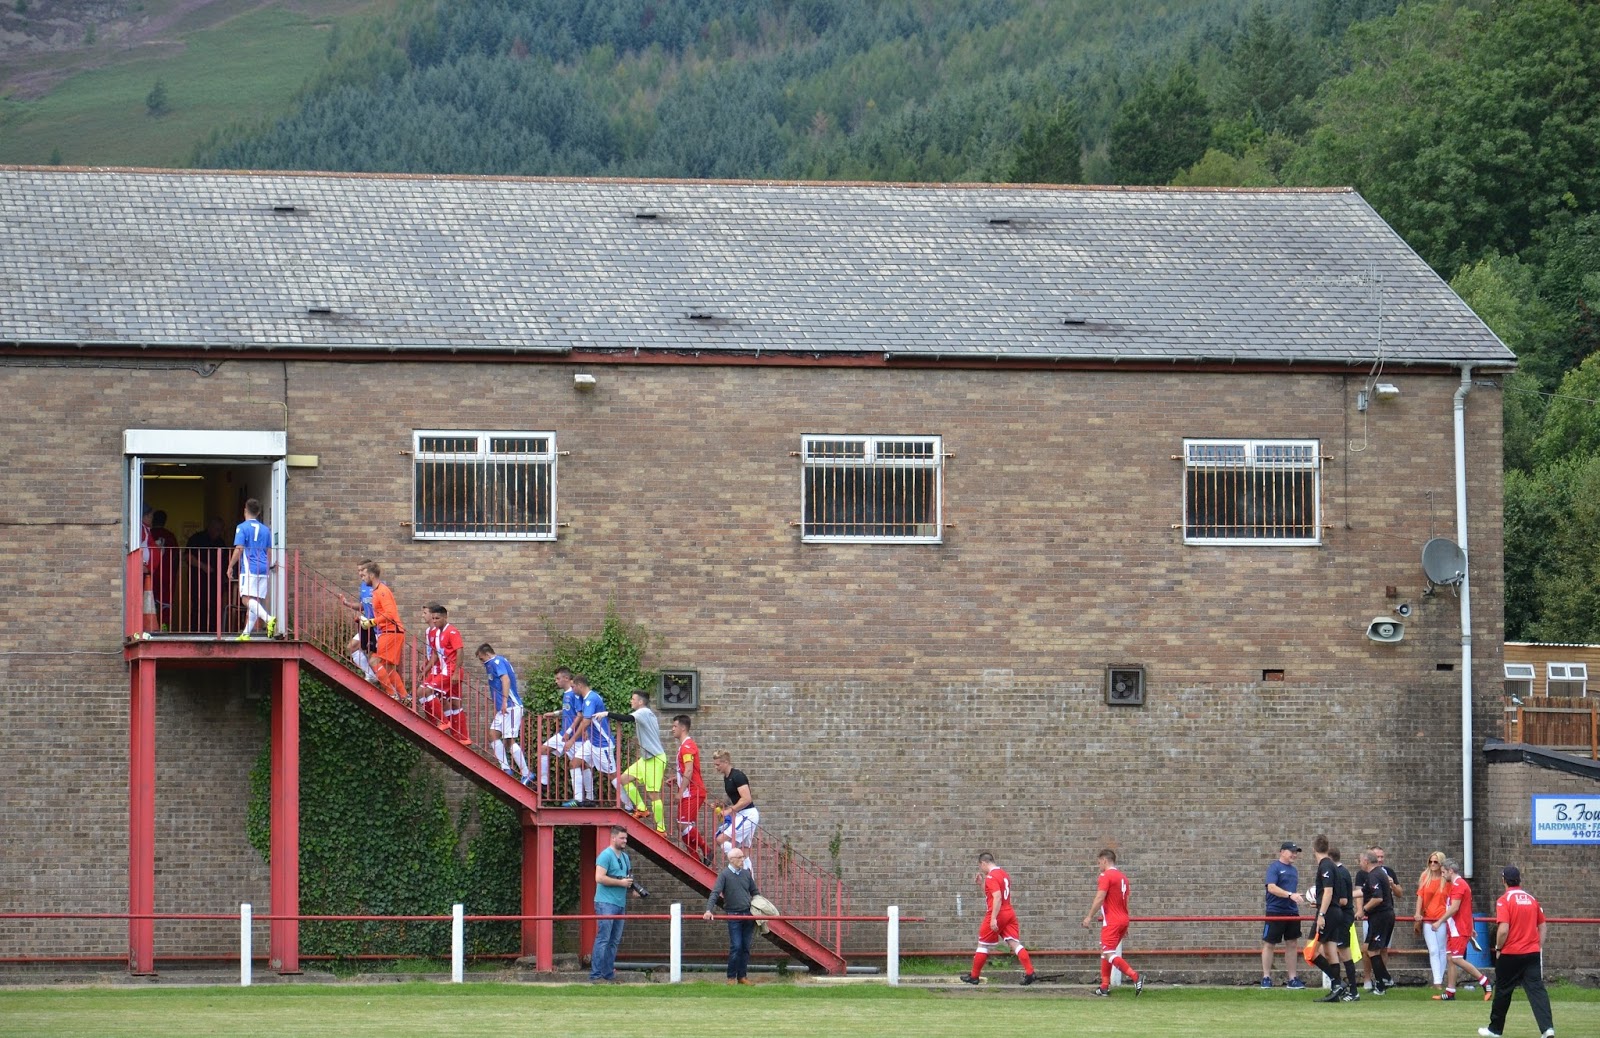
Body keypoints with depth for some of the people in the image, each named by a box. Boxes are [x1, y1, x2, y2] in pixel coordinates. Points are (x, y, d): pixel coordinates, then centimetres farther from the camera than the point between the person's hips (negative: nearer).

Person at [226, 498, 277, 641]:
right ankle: (246, 633, 10)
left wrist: (230, 566, -2)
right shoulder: (265, 530, 15)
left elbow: (239, 549, -10)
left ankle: (269, 619, -36)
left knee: (247, 599, -14)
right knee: (255, 601, 8)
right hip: (264, 570, 6)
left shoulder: (242, 528, -2)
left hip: (249, 569, -6)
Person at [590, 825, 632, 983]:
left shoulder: (624, 857, 17)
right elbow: (600, 878, -19)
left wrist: (630, 882, 6)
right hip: (606, 903, -9)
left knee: (614, 941, 10)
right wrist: (621, 882, -16)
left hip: (620, 904, 9)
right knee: (603, 939, -11)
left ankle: (608, 974, 14)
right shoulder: (606, 855, -10)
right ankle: (595, 975, -11)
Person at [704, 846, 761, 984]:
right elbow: (715, 893, -14)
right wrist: (708, 910, -27)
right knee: (736, 947, -8)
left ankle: (742, 976, 13)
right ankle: (731, 977, 1)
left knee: (746, 948, 6)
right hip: (733, 916, -5)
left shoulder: (747, 874, 10)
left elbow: (755, 893, 21)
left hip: (748, 915, 5)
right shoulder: (724, 875, -5)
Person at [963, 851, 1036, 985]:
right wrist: (982, 884, 22)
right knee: (1015, 943, -2)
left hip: (997, 915, -8)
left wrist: (993, 918, -26)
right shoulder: (1004, 874, 17)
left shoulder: (991, 876, -12)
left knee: (983, 945, 6)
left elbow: (997, 897, -23)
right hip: (1009, 913, 8)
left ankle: (974, 976, 15)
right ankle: (1029, 973, -16)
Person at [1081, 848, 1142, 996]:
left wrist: (1089, 917, -14)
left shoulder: (1106, 876, -10)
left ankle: (1136, 978, -24)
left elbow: (1100, 898, -19)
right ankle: (1104, 987, 15)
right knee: (1105, 952, 16)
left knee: (1108, 954, -11)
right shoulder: (1122, 877, 16)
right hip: (1123, 919, 9)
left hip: (1111, 921, -9)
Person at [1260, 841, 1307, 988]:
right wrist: (1290, 895, -27)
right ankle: (1266, 977, 5)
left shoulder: (1294, 870, 15)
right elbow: (1271, 887, -20)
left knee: (1292, 944, 7)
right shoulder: (1274, 867, -8)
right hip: (1275, 911, -7)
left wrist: (1300, 897, 8)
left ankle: (1293, 978, 11)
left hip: (1291, 912, 7)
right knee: (1269, 944, -1)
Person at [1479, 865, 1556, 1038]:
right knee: (1537, 989, -2)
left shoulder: (1504, 900, -10)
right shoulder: (1531, 899, 8)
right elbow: (1543, 926, 13)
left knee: (1503, 991, 10)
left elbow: (1503, 930, -19)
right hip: (1532, 953, 4)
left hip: (1510, 954, -4)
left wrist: (1498, 947, -4)